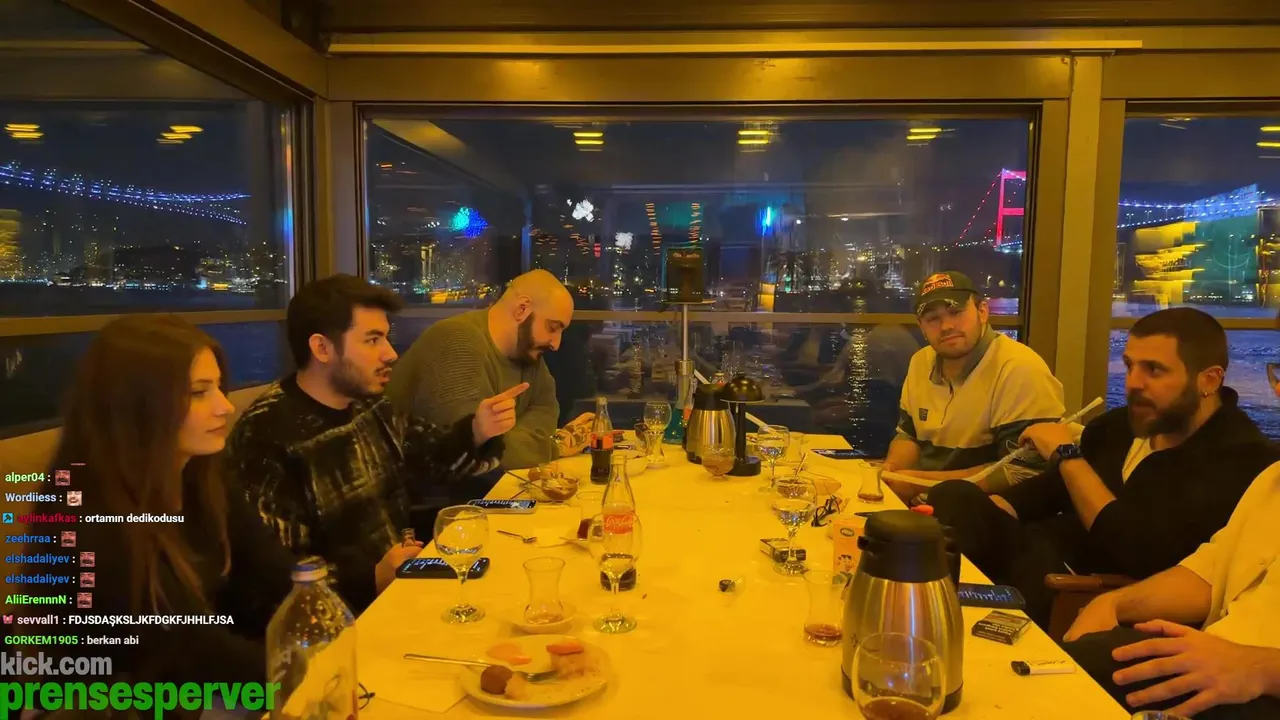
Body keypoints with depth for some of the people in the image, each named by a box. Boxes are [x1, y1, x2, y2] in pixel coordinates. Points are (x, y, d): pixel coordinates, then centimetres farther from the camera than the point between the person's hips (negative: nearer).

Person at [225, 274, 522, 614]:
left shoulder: (370, 404, 6)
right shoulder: (267, 437, -20)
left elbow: (425, 461, 21)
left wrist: (476, 431, 3)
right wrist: (372, 578, -29)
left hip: (406, 585, 8)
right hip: (348, 617, -8)